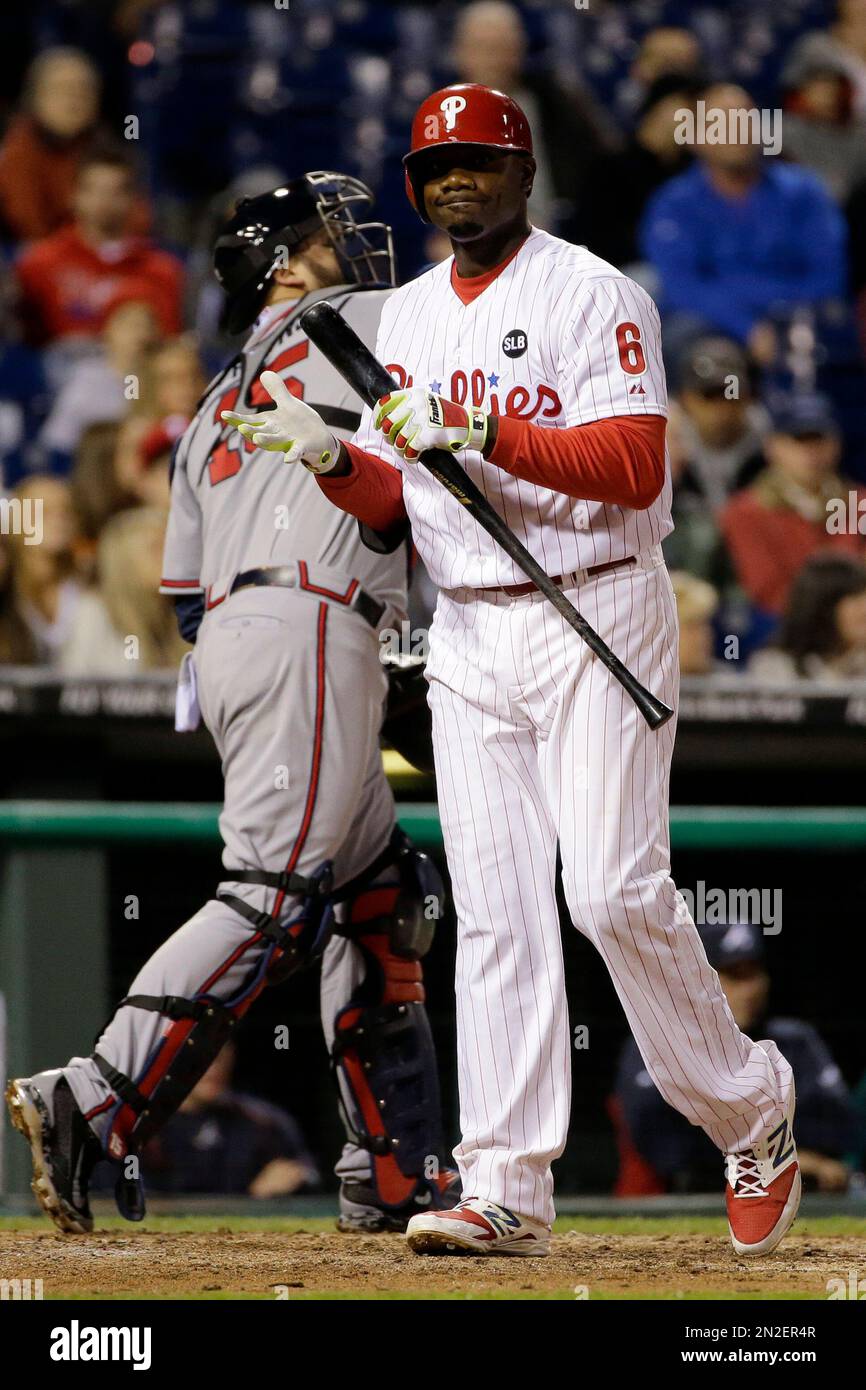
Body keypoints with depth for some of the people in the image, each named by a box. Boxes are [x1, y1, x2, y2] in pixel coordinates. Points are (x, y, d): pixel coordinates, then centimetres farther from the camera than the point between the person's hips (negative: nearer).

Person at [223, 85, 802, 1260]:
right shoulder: (403, 321, 16)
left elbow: (634, 466, -16)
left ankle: (750, 1111, 7)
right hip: (468, 636, 6)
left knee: (616, 891, -13)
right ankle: (506, 1192, -4)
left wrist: (483, 432, -23)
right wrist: (333, 457, -6)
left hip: (595, 617, -6)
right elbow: (393, 509, 15)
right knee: (495, 911, -1)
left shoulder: (592, 295, -5)